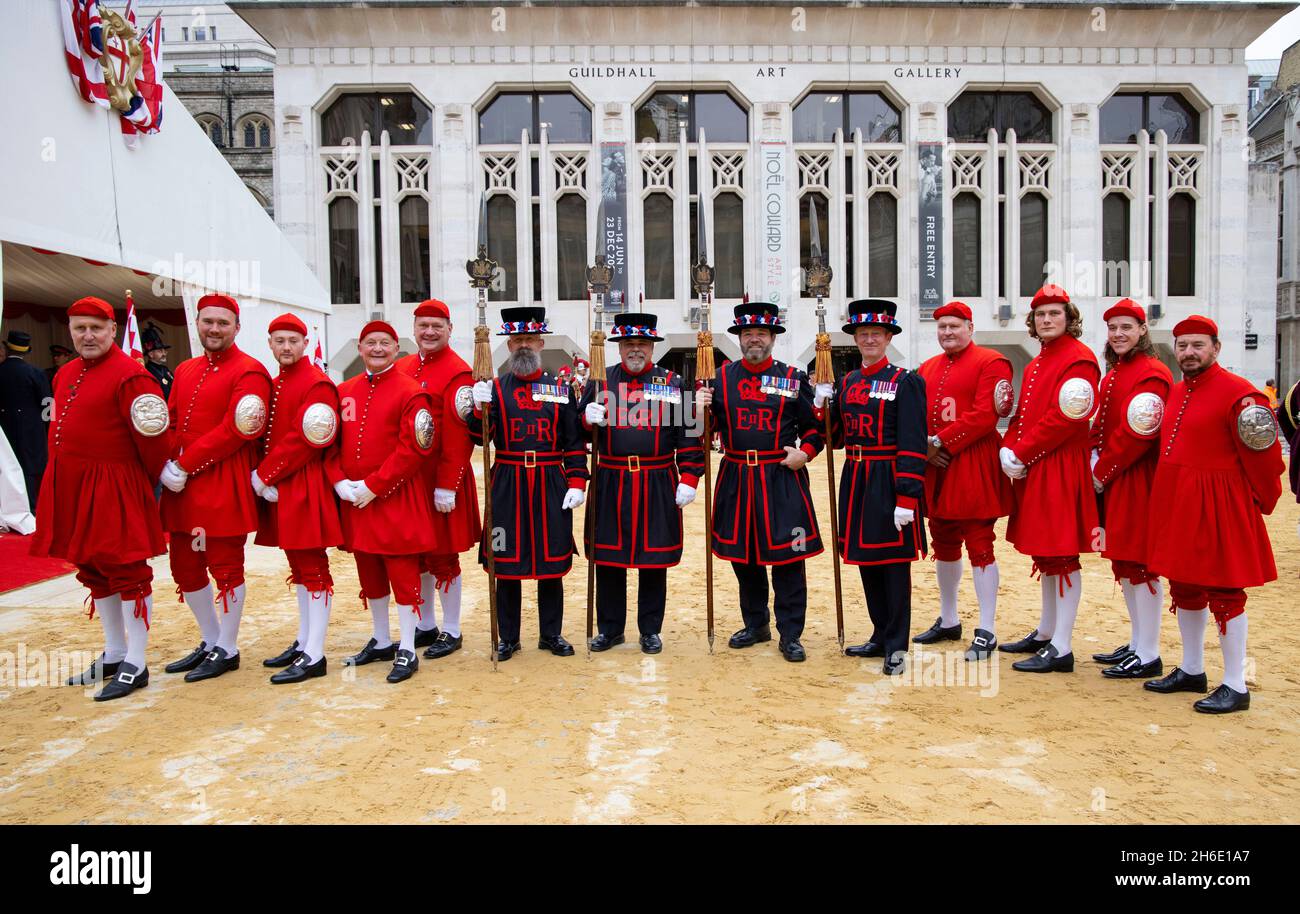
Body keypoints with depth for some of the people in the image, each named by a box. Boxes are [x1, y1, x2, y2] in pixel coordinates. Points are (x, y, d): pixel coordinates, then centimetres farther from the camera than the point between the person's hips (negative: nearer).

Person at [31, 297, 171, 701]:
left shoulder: (128, 375, -13)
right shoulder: (66, 374, 14)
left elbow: (151, 435, -15)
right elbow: (63, 427, 22)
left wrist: (156, 479, -8)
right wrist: (67, 480, 18)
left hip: (114, 490, -9)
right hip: (70, 488, 9)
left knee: (126, 571, -3)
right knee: (93, 571, 16)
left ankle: (135, 665, 6)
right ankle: (114, 655, 30)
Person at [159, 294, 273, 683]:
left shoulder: (248, 372, -9)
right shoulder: (185, 370, 16)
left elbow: (236, 431, -18)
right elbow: (171, 422, 14)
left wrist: (185, 465, -17)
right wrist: (168, 465, -4)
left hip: (224, 488, -8)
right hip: (182, 487, 8)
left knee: (225, 567, 1)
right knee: (185, 567, 15)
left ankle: (227, 650, 16)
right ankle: (210, 641, 31)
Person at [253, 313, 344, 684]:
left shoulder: (317, 384, -11)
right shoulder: (273, 385, 15)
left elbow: (304, 442, -18)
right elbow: (267, 435, 13)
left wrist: (263, 476, -13)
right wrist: (264, 479, -3)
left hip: (305, 489, -9)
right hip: (278, 488, 9)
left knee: (313, 567, -4)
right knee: (299, 566, 16)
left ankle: (314, 656, 1)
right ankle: (303, 642, 27)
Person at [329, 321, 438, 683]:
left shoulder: (410, 391, -9)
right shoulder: (345, 391, 10)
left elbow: (414, 449, -16)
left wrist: (373, 485, -17)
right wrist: (339, 481, -5)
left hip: (396, 500, -6)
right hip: (355, 500, 6)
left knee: (403, 572, 0)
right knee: (369, 572, 16)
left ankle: (407, 650, 9)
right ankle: (381, 641, 31)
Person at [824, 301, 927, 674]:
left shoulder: (905, 381, -6)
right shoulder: (846, 383, 11)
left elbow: (912, 446, -13)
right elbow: (836, 438, 13)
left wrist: (907, 499, -18)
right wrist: (821, 405, -3)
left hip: (889, 483, -6)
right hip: (855, 481, 6)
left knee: (894, 562, 1)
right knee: (865, 560, 13)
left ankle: (896, 646, 11)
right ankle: (881, 635, 27)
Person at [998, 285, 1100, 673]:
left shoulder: (1079, 358, -10)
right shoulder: (1036, 364, 17)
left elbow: (1066, 418, -19)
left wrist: (1022, 454, -16)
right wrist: (1009, 449, -1)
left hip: (1060, 470, -9)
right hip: (1031, 468, 9)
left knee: (1062, 555, -5)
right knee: (1044, 554, 16)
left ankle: (1061, 649, 1)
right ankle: (1045, 634, 27)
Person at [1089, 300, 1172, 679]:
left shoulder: (1152, 373, -13)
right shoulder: (1113, 373, 16)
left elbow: (1139, 433, -19)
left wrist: (1102, 472, -14)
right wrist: (1094, 459, 0)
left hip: (1139, 483, -10)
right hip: (1114, 481, 10)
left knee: (1140, 564, -4)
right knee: (1123, 562, 15)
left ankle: (1148, 656, 6)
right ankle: (1137, 644, 26)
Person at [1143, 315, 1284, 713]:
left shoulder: (1238, 393, -13)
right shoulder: (1175, 393, 12)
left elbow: (1263, 455, -11)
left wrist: (1260, 501, -3)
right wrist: (1171, 496, 16)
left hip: (1216, 507, -8)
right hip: (1175, 504, 8)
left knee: (1224, 593, -1)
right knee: (1183, 587, 15)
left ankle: (1235, 687, 9)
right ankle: (1191, 671, 29)